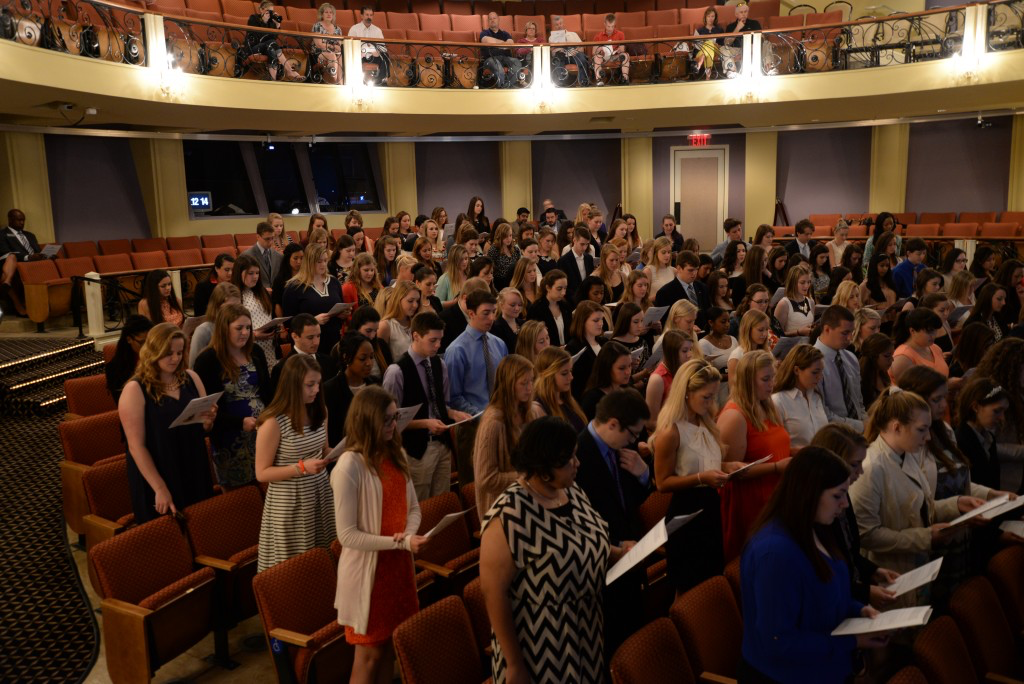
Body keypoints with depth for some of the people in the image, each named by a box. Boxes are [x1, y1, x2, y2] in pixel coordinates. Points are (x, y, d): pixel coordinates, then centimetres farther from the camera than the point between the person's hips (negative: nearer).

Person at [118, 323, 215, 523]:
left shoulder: (191, 378, 2)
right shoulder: (135, 390, -14)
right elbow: (136, 446, -16)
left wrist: (208, 421, -12)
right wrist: (160, 489, -19)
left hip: (194, 473, 5)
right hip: (157, 479, -5)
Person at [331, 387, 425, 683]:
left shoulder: (396, 455, 3)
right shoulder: (349, 466, -20)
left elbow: (413, 507, 10)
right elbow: (347, 535, -20)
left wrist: (409, 536, -11)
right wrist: (400, 543, -24)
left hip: (399, 564, 7)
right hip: (367, 569, -6)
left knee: (392, 645, 17)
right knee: (369, 653, 7)